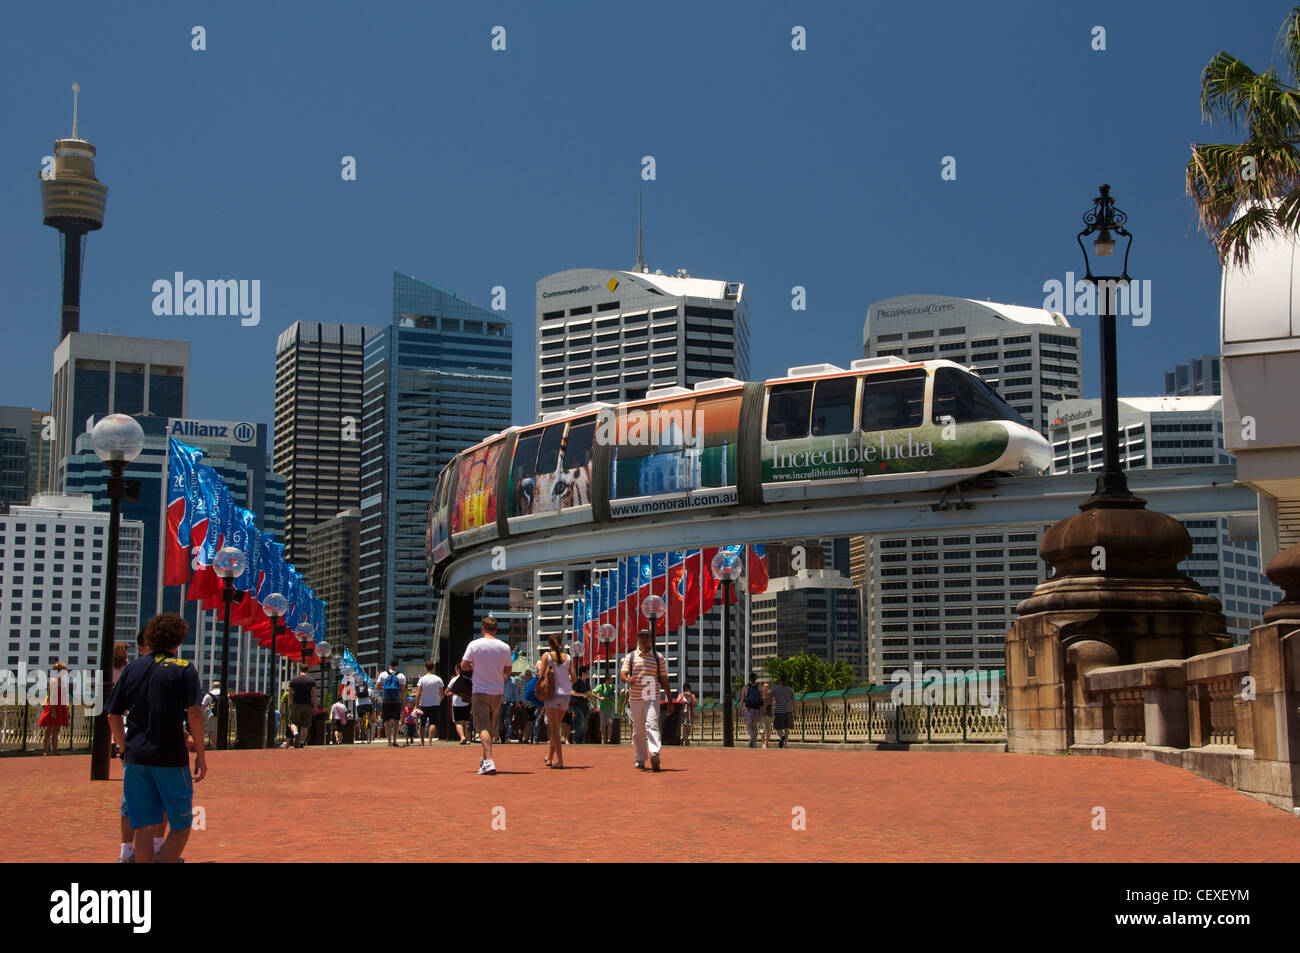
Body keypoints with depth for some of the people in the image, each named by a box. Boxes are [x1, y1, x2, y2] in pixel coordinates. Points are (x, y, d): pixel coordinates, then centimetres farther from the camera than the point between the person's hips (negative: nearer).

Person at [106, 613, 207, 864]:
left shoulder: (133, 668, 10)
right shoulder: (183, 669, -3)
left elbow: (113, 716, 11)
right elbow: (194, 713, -12)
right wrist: (200, 754, -5)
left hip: (136, 756, 4)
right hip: (171, 757, -4)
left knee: (143, 826, 8)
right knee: (181, 825, 5)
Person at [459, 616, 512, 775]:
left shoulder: (474, 645, -8)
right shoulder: (505, 647, 0)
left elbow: (463, 666, -7)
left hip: (480, 692, -3)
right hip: (498, 692, 3)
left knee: (483, 727, -7)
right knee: (491, 727, 17)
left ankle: (489, 761, -22)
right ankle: (485, 758, 30)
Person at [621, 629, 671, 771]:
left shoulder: (658, 657, 10)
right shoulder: (630, 657, 10)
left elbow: (664, 679, 12)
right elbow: (622, 673, -2)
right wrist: (627, 679, -27)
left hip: (652, 697, -2)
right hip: (635, 698, 2)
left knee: (652, 725, -20)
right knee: (638, 730, 7)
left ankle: (655, 754, -34)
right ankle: (640, 759, 17)